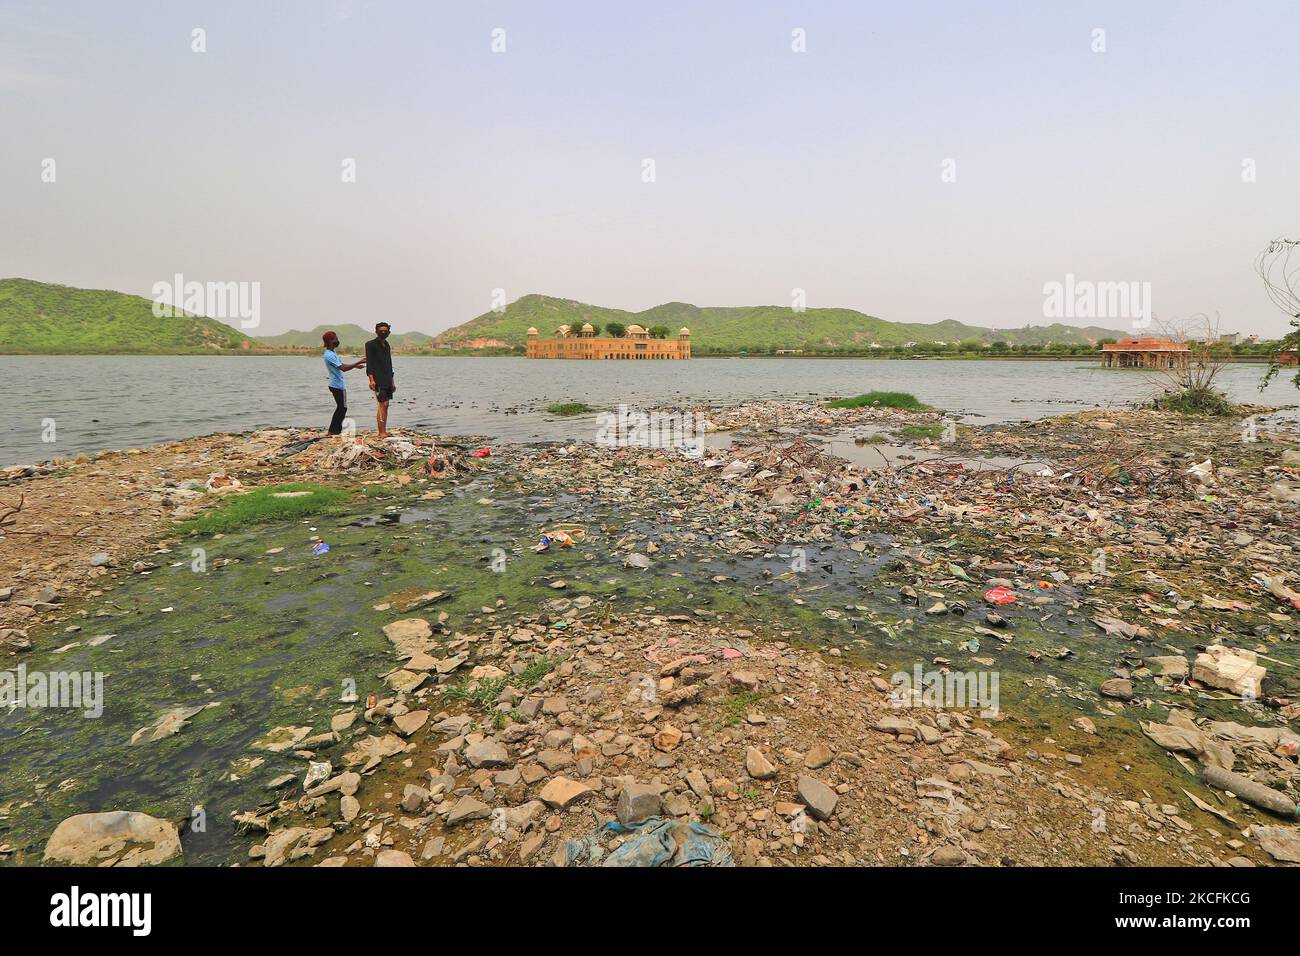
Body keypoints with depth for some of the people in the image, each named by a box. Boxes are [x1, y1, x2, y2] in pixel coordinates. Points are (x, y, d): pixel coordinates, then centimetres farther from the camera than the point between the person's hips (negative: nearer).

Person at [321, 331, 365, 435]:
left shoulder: (333, 352, 12)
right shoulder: (330, 355, -21)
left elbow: (341, 365, 24)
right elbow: (343, 368, -28)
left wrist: (355, 366, 21)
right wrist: (358, 362, -28)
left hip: (337, 385, 10)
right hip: (338, 386, -10)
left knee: (340, 408, 16)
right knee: (342, 408, -3)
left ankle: (333, 430, 22)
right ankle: (335, 430, 3)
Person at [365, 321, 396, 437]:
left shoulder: (386, 345, 18)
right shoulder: (370, 344, -3)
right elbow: (369, 363, -11)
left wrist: (392, 381, 21)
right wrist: (371, 379, -20)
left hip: (387, 380, 8)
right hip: (378, 380, -7)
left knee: (385, 405, 7)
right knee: (383, 405, -13)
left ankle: (384, 431, 11)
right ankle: (381, 432, -12)